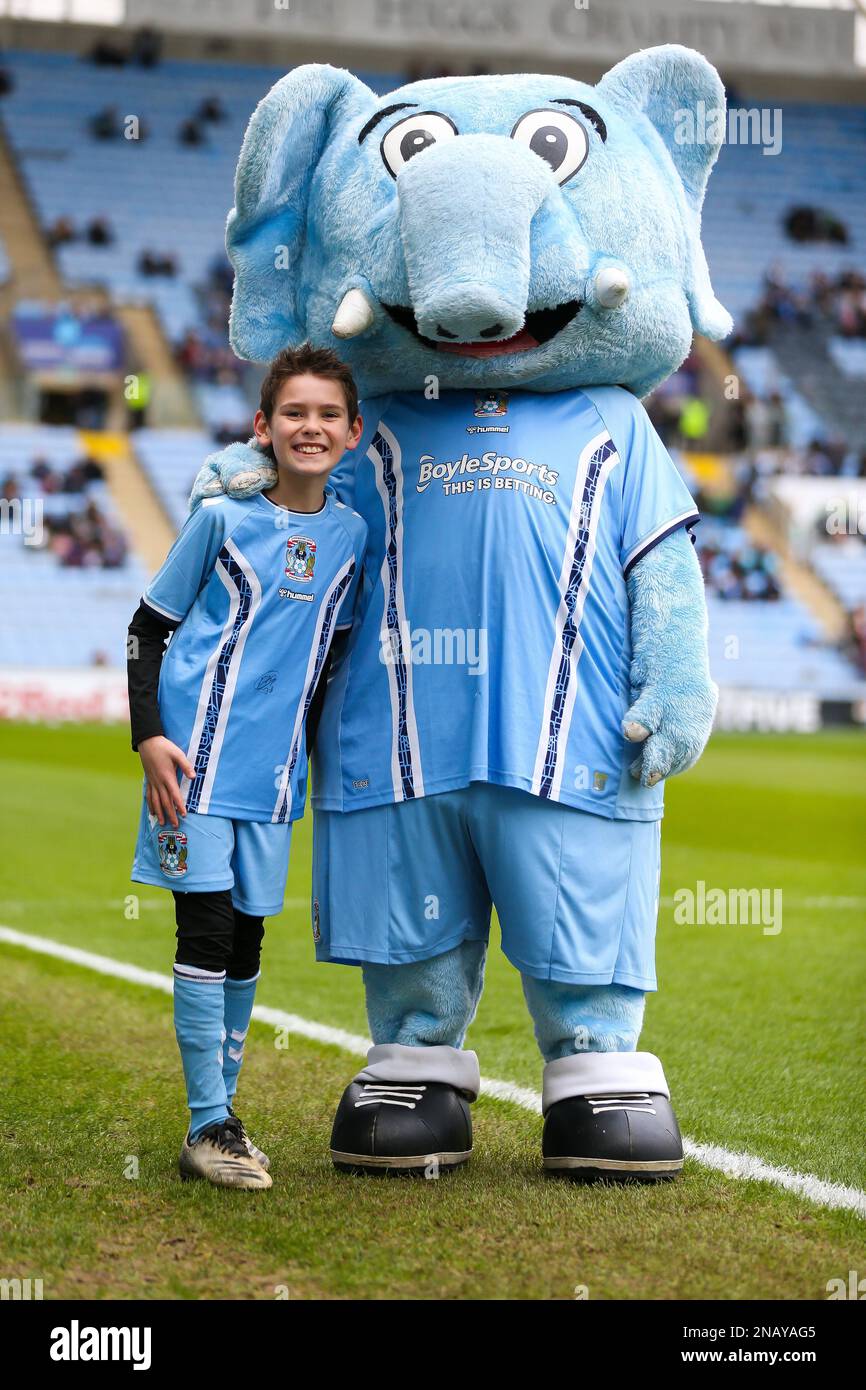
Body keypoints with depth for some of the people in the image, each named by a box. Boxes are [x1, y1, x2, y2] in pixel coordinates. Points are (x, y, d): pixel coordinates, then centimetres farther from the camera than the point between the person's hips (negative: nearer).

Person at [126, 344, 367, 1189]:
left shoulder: (351, 533, 6)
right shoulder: (222, 517, -4)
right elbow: (148, 627, 0)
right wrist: (149, 736, -9)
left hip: (273, 767, 4)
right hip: (199, 752, -4)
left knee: (247, 937, 9)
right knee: (206, 931, -6)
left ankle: (223, 1113, 20)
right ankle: (207, 1128, -1)